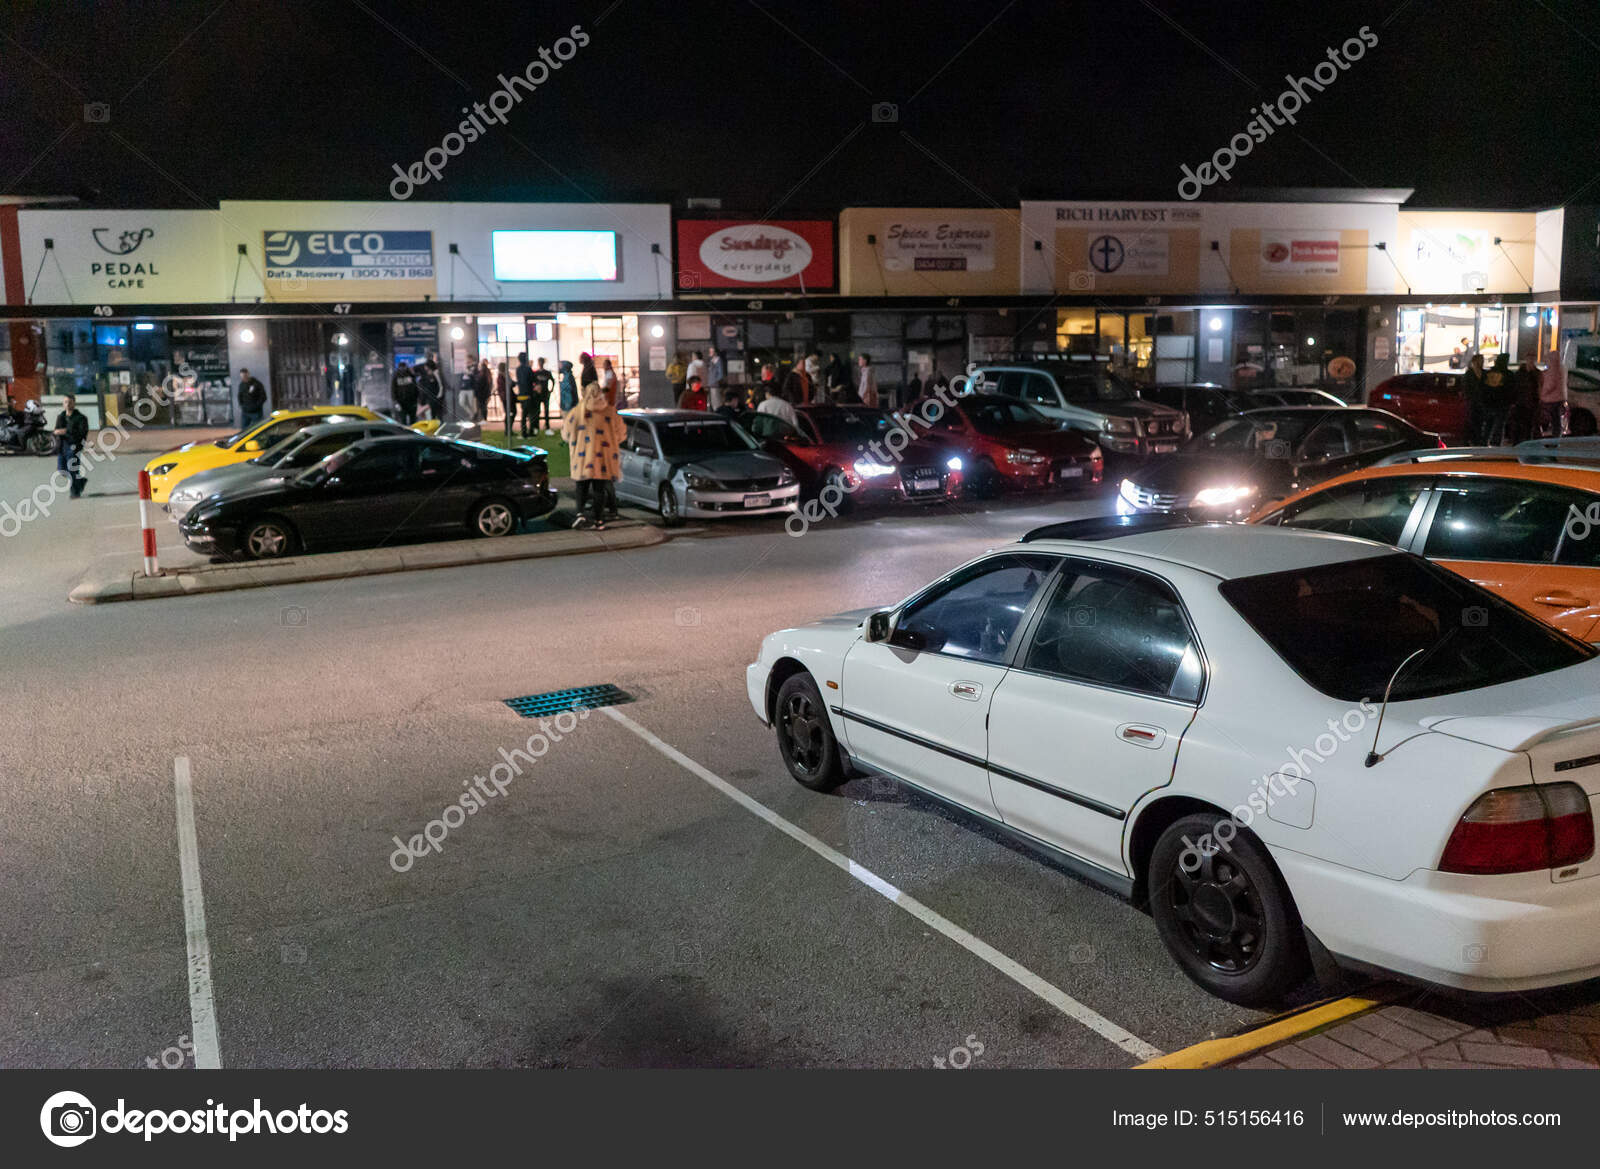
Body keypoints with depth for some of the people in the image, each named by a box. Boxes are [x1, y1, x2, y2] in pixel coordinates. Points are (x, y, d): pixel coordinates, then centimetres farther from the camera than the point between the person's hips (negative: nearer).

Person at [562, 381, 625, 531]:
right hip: (603, 457, 0)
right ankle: (599, 521, 6)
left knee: (582, 486, 12)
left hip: (582, 457, 0)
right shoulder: (610, 411, -5)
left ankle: (580, 514, -8)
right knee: (599, 488, 7)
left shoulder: (576, 411, -5)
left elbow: (567, 433, 4)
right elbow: (620, 432, 3)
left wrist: (564, 420, 26)